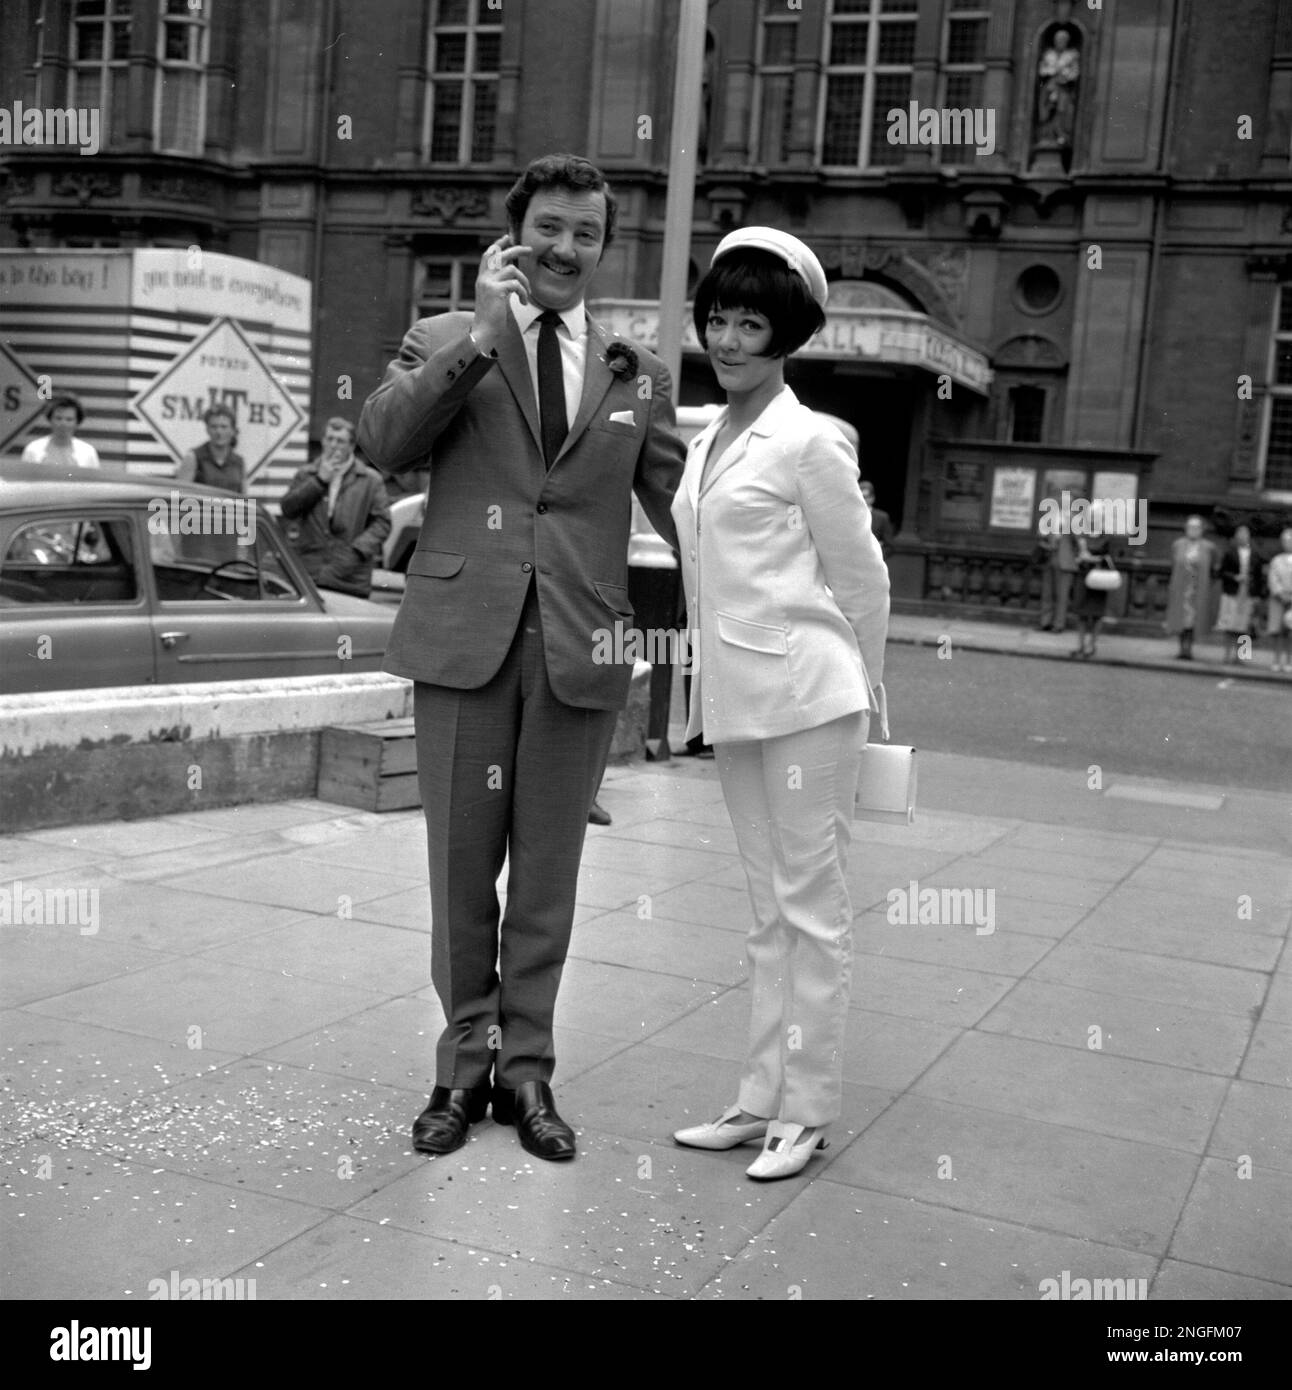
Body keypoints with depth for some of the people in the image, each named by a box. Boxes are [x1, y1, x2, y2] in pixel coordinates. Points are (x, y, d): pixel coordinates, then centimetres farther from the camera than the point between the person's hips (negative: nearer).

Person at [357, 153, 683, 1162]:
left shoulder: (638, 376, 13)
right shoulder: (444, 341, 8)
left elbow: (682, 503, 12)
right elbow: (382, 443, -8)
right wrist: (482, 333, -12)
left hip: (579, 649, 1)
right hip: (466, 636, -1)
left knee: (547, 873, 9)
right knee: (463, 866, 6)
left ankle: (526, 1069, 23)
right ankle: (466, 1062, 23)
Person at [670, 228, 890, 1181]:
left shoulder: (809, 441, -8)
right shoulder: (705, 442, 13)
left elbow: (863, 579, -3)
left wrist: (862, 696, 5)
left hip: (805, 697, -7)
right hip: (733, 700, 7)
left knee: (812, 905, 1)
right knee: (770, 910, 13)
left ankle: (808, 1110, 10)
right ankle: (763, 1097, 21)